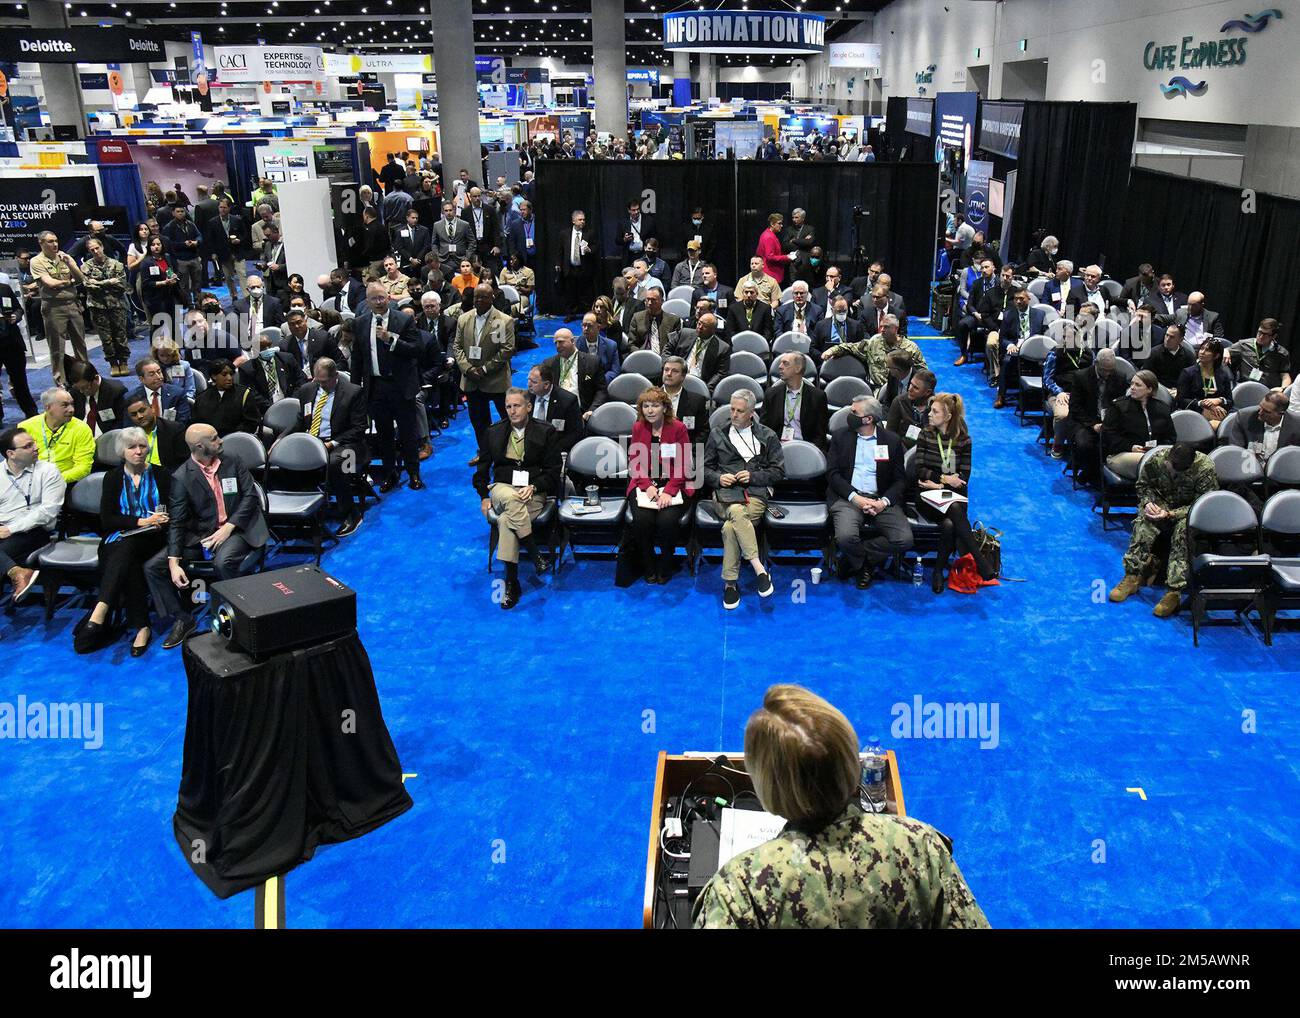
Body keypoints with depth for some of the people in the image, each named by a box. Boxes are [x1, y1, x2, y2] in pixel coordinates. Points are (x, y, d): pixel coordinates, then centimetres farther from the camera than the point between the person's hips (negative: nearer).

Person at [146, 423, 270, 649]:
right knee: (152, 567, -12)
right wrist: (174, 563, -18)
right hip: (198, 535, 2)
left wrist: (228, 528, -14)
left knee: (223, 562, -35)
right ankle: (181, 618, 4)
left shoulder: (232, 463, 3)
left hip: (233, 530, -2)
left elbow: (250, 495, -1)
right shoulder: (181, 477, -4)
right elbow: (176, 522, -8)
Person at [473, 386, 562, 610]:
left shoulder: (546, 433, 5)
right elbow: (482, 468, 18)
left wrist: (534, 487, -14)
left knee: (506, 520, -33)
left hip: (534, 493, -2)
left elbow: (553, 470, 2)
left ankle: (511, 582, -25)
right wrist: (484, 496, 6)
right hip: (502, 489, 2)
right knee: (511, 499, -38)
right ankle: (535, 555, -35)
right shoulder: (493, 433, 13)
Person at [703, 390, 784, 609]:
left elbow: (778, 471, 11)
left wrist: (753, 476, -4)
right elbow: (705, 468, 19)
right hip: (725, 492, 1)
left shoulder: (768, 436, 15)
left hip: (756, 492, -1)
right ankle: (759, 568, -39)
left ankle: (730, 583, -27)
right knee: (736, 512, -38)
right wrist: (718, 478, -2)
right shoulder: (717, 434, 19)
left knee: (730, 527, -33)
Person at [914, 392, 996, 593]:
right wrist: (944, 478, -10)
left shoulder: (963, 439, 6)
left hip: (954, 495, 1)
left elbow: (964, 478, 1)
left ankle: (938, 571, -17)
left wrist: (939, 485, -9)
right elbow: (920, 471, 0)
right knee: (954, 510, -35)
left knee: (950, 525, -34)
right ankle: (980, 562, -34)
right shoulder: (925, 435, 7)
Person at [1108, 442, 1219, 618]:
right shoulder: (1157, 458, -14)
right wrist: (1148, 503, -18)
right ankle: (1133, 576, -23)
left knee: (1183, 528, -35)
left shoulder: (1205, 468, -24)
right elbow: (1143, 485, 3)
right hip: (1161, 504, 3)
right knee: (1143, 523, -29)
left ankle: (1174, 591, -38)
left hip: (1189, 511, -3)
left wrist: (1170, 514, -32)